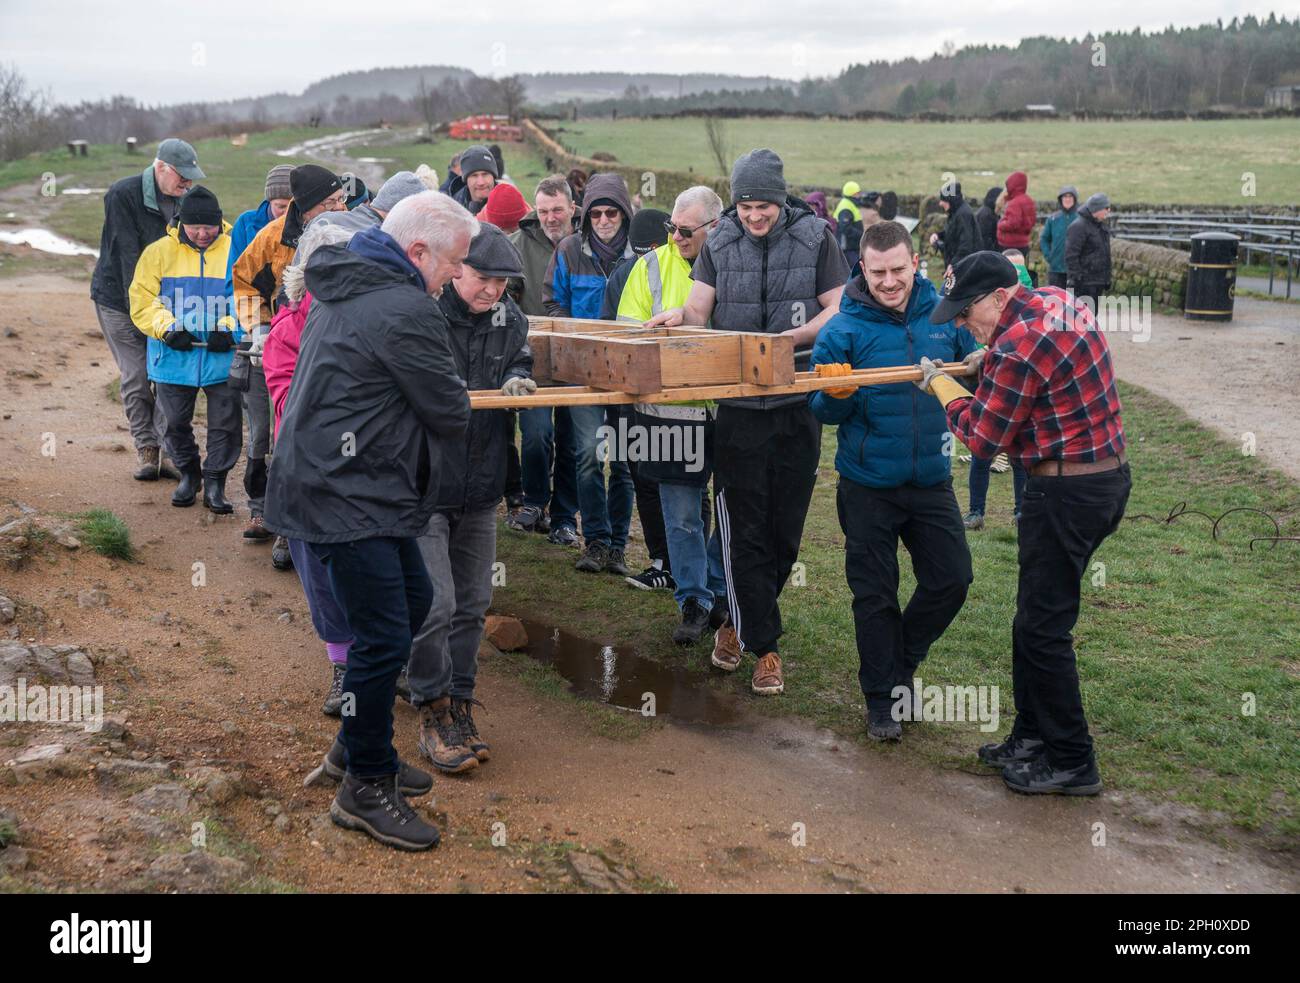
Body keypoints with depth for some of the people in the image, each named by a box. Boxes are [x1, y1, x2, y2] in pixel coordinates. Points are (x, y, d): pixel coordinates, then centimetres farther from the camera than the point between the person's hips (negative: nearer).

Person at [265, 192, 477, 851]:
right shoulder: (405, 311, -19)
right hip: (349, 497, -11)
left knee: (412, 600, 19)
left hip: (329, 477, 11)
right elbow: (452, 417, -13)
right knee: (383, 637, -6)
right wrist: (455, 409, 9)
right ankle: (366, 787, 7)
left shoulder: (343, 286, 13)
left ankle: (356, 746, 30)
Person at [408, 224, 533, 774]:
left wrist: (517, 381, -5)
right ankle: (433, 711, 6)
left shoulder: (510, 319, 4)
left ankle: (458, 704, 28)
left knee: (472, 604, 13)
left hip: (481, 488, 6)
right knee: (433, 603, -11)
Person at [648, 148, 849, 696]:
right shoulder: (720, 243, 5)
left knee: (785, 529, 7)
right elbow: (699, 311, 1)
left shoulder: (815, 238, 0)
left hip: (798, 403, 0)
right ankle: (764, 645, 11)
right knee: (743, 530, -1)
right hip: (737, 403, 0)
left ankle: (740, 622, 28)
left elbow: (837, 311, -1)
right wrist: (679, 316, -22)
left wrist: (793, 336, -17)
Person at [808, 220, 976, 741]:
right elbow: (822, 409, -8)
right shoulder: (843, 329, -9)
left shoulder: (943, 314, -1)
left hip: (931, 479, 3)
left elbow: (973, 368, 13)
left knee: (952, 579, 8)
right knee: (875, 594, 6)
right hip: (868, 486, -3)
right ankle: (882, 699, 22)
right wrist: (836, 395, -30)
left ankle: (900, 665, 33)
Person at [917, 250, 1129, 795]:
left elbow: (983, 437, -14)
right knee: (1037, 620, 18)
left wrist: (942, 385, 0)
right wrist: (986, 364, 8)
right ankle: (1032, 737, 29)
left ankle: (1071, 764, 9)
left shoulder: (1018, 346, -22)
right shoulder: (1058, 299, 7)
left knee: (1042, 628, -1)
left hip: (1065, 494, -10)